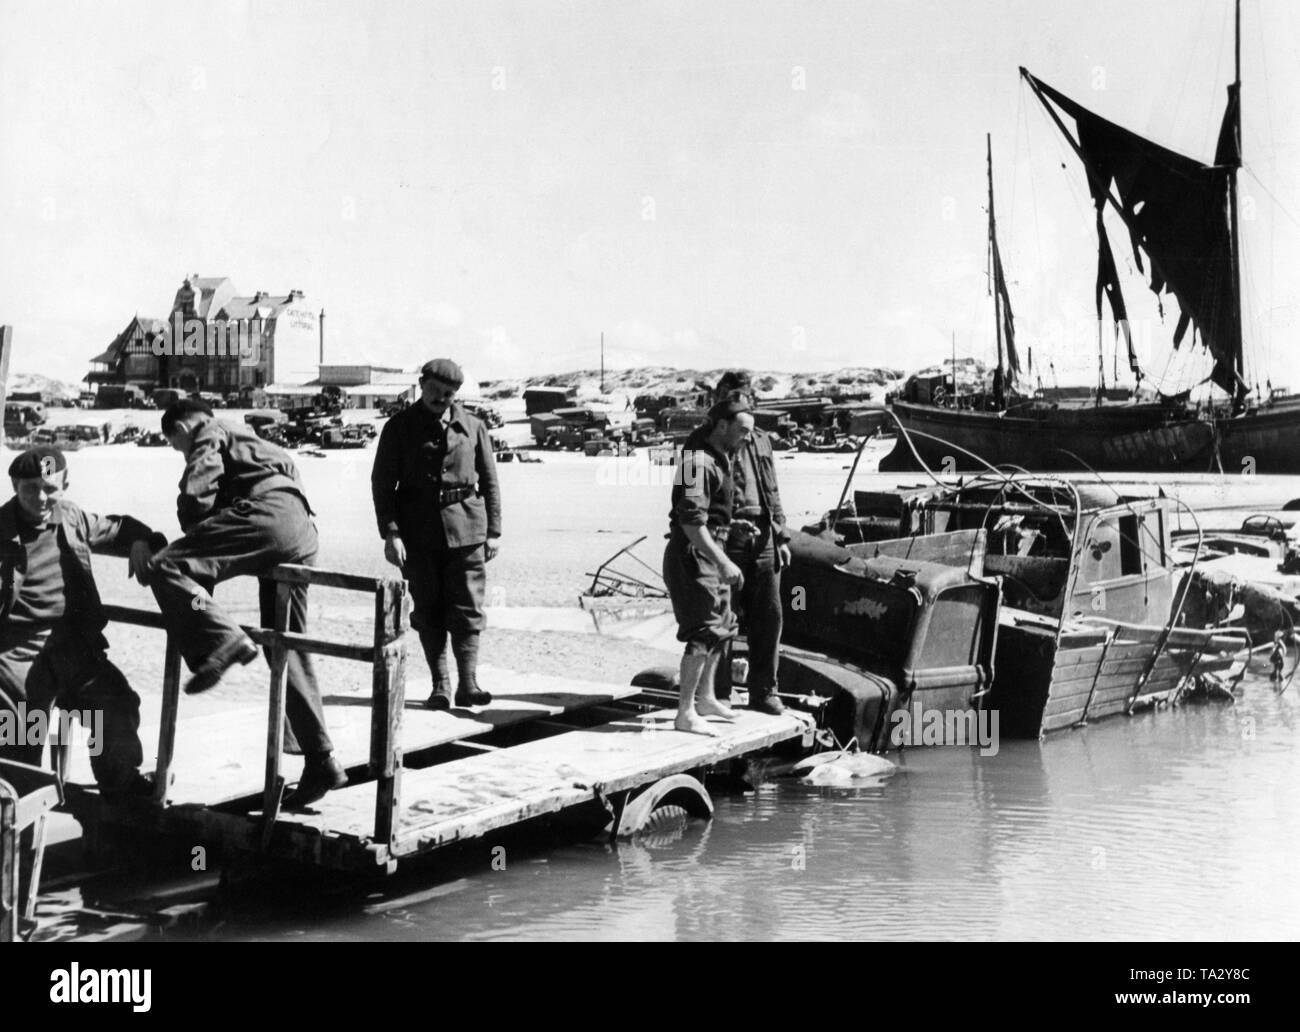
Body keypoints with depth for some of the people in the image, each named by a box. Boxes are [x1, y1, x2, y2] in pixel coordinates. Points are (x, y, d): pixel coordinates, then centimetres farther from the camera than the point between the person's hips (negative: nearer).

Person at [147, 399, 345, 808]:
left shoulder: (209, 435, 11)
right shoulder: (245, 438, 37)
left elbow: (196, 495, -3)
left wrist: (198, 549, 13)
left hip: (269, 514, -9)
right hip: (304, 532, 9)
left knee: (166, 567, -15)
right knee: (288, 651, 11)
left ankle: (222, 639, -34)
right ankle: (319, 761, 10)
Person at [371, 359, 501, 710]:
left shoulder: (473, 427, 7)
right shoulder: (400, 427, 3)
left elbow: (490, 481, 11)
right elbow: (382, 482, 1)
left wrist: (494, 531, 6)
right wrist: (390, 533, -7)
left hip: (466, 528, 0)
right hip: (418, 532, 0)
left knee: (467, 608, -4)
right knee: (428, 611, 3)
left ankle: (467, 683, -2)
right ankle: (440, 685, 9)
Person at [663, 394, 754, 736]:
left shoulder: (718, 456, 10)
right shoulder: (699, 463, -21)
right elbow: (692, 521, -29)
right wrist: (723, 563, -31)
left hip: (710, 552, 11)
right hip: (692, 554, -11)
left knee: (723, 625, 19)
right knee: (702, 633, -12)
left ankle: (705, 697, 32)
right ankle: (685, 713, -8)